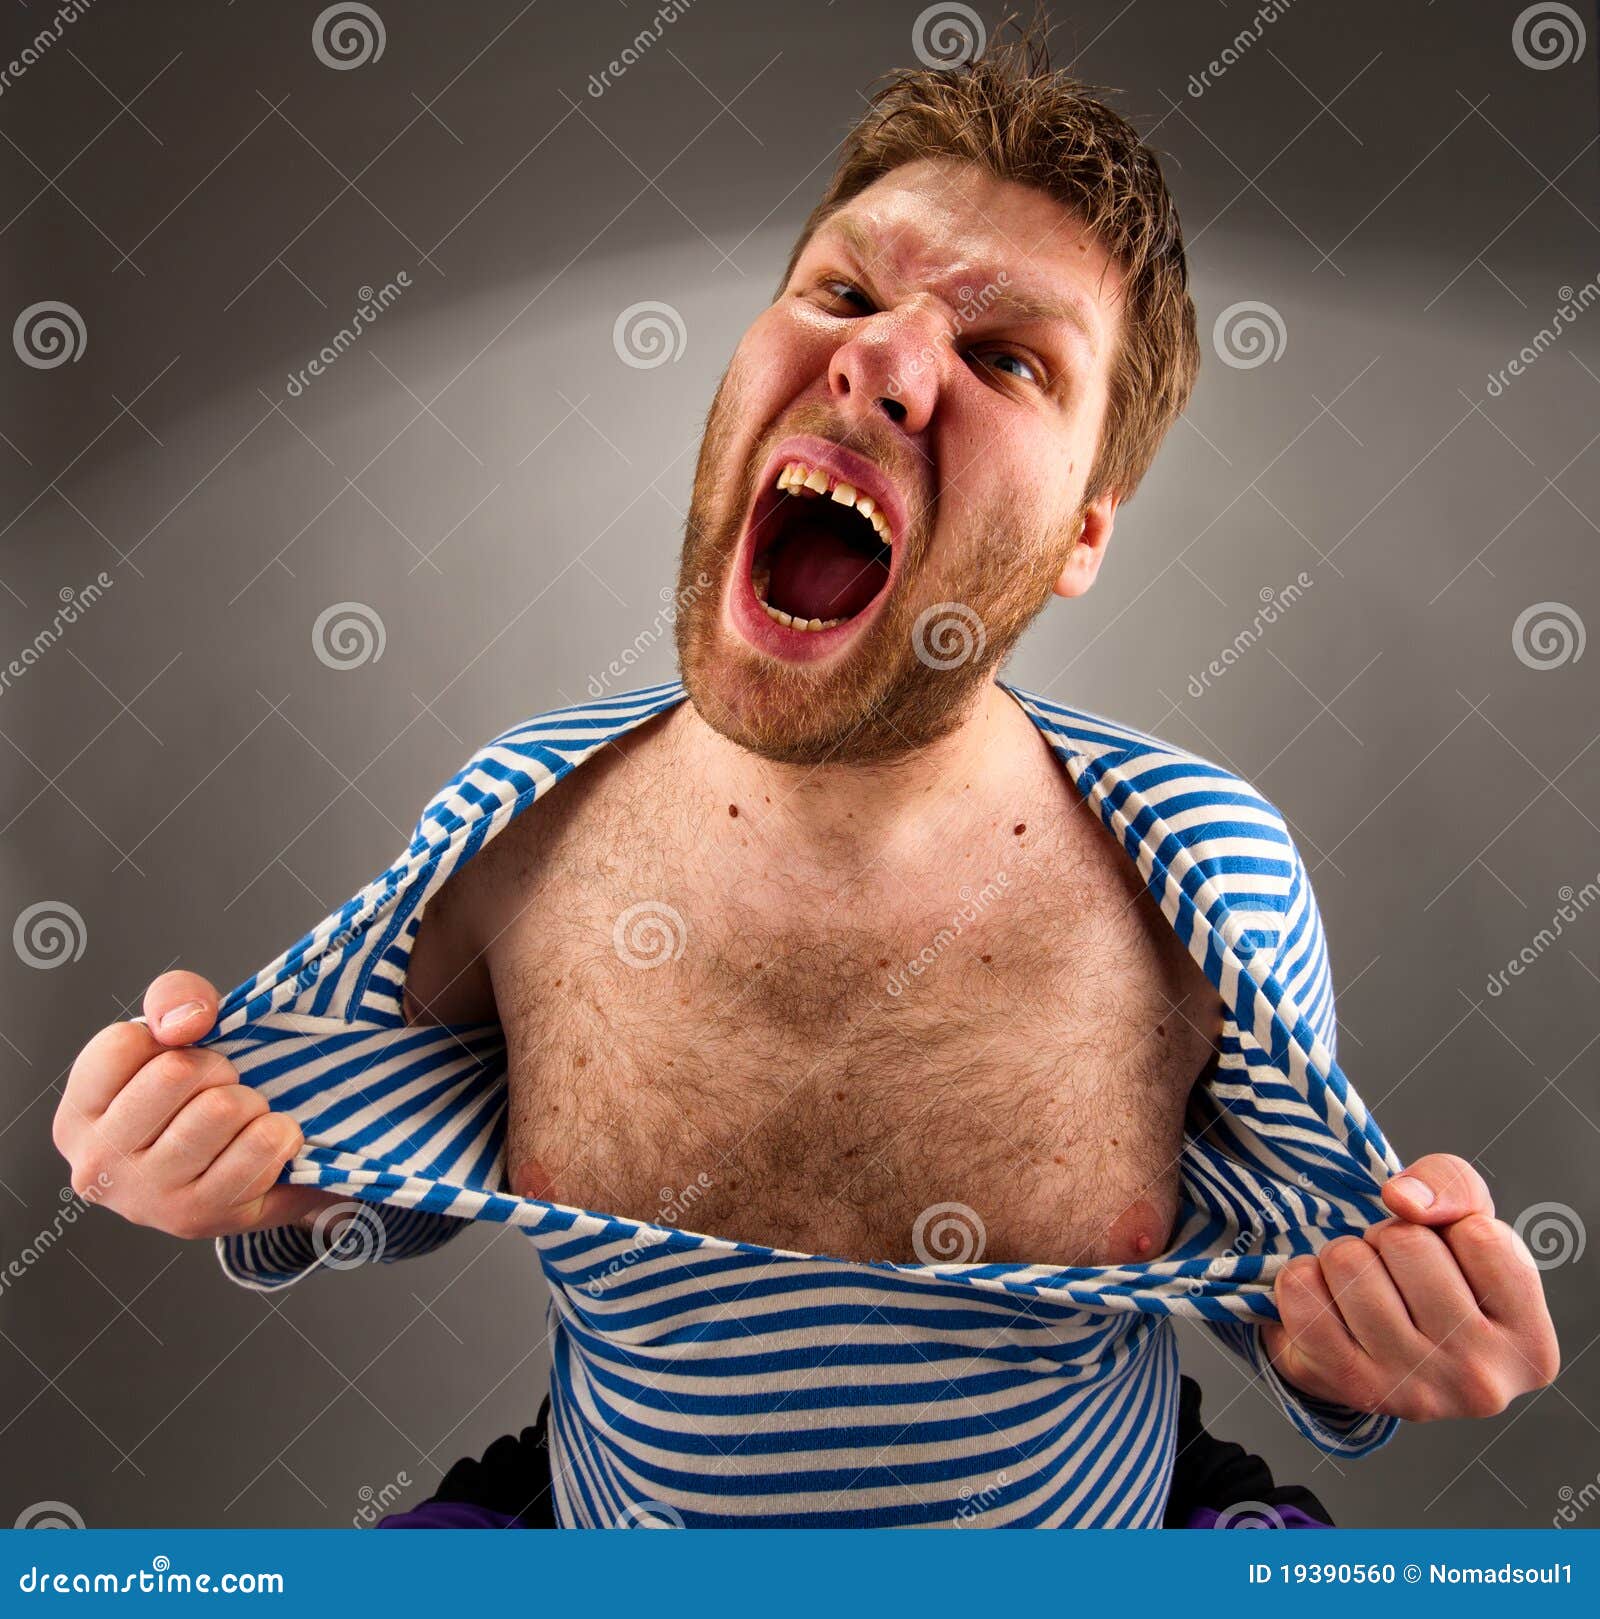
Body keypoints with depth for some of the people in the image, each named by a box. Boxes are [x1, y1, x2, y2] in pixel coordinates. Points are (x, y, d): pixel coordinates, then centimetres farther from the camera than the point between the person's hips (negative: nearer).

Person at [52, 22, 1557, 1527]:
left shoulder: (1217, 878, -24)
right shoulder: (511, 834, -19)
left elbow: (1268, 1239, -6)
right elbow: (423, 1149, -1)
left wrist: (1344, 1343, -27)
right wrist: (283, 1187, -20)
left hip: (1077, 1549, 0)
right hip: (617, 1530, 2)